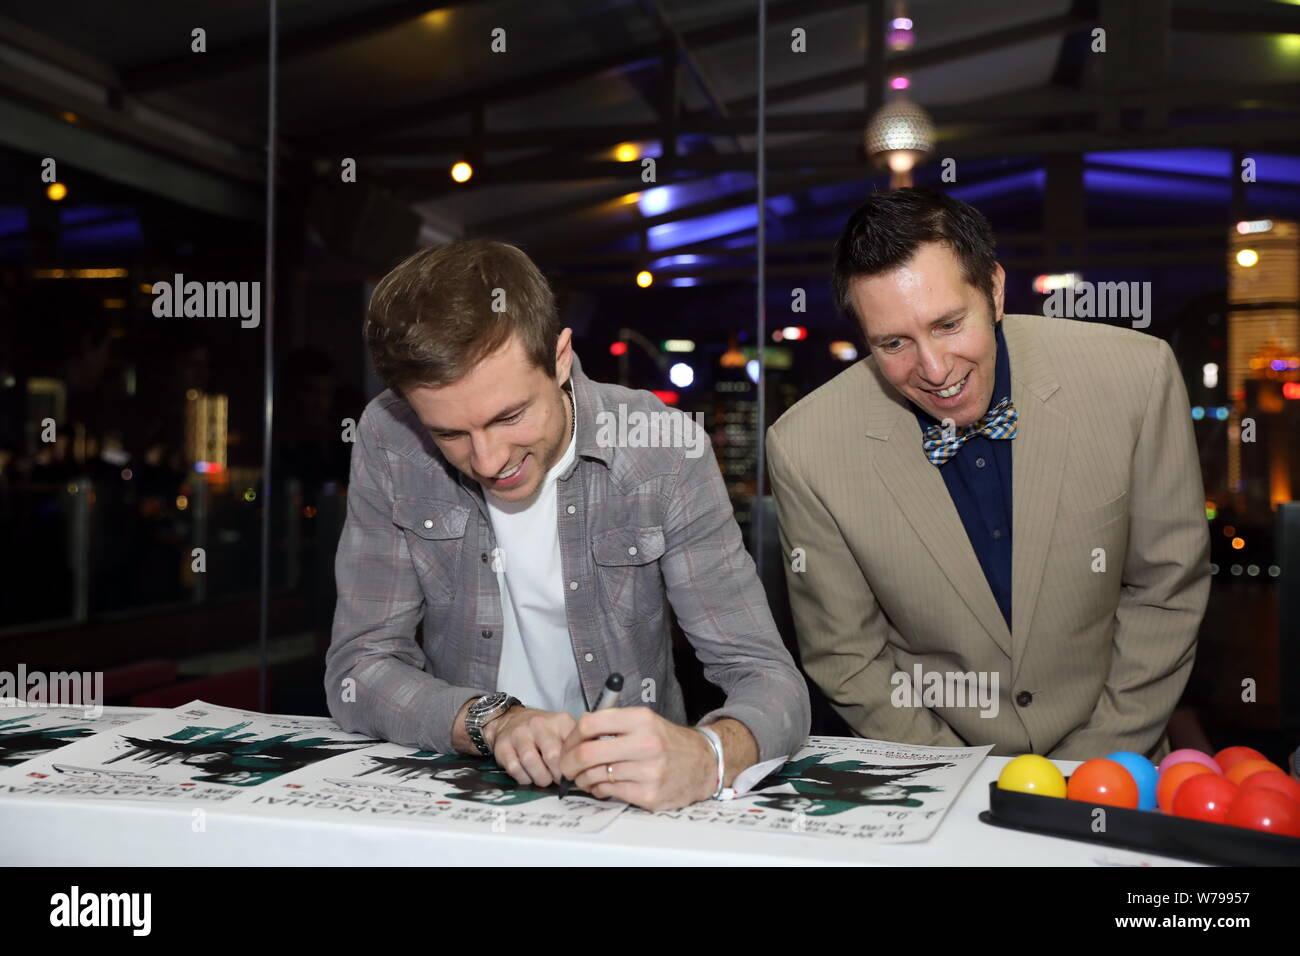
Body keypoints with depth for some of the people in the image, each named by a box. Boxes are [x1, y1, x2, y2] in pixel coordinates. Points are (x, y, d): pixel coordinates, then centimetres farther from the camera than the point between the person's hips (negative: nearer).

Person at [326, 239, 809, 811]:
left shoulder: (664, 452, -14)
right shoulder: (388, 442, -10)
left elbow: (771, 681, -16)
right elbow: (359, 669, -8)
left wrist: (706, 757, -38)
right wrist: (492, 721, -26)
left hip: (637, 792, 0)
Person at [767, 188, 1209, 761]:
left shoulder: (1139, 378, -12)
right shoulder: (804, 451, -14)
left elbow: (1165, 591, -1)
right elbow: (845, 656, -3)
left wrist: (1096, 763, -4)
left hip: (1108, 763, 1)